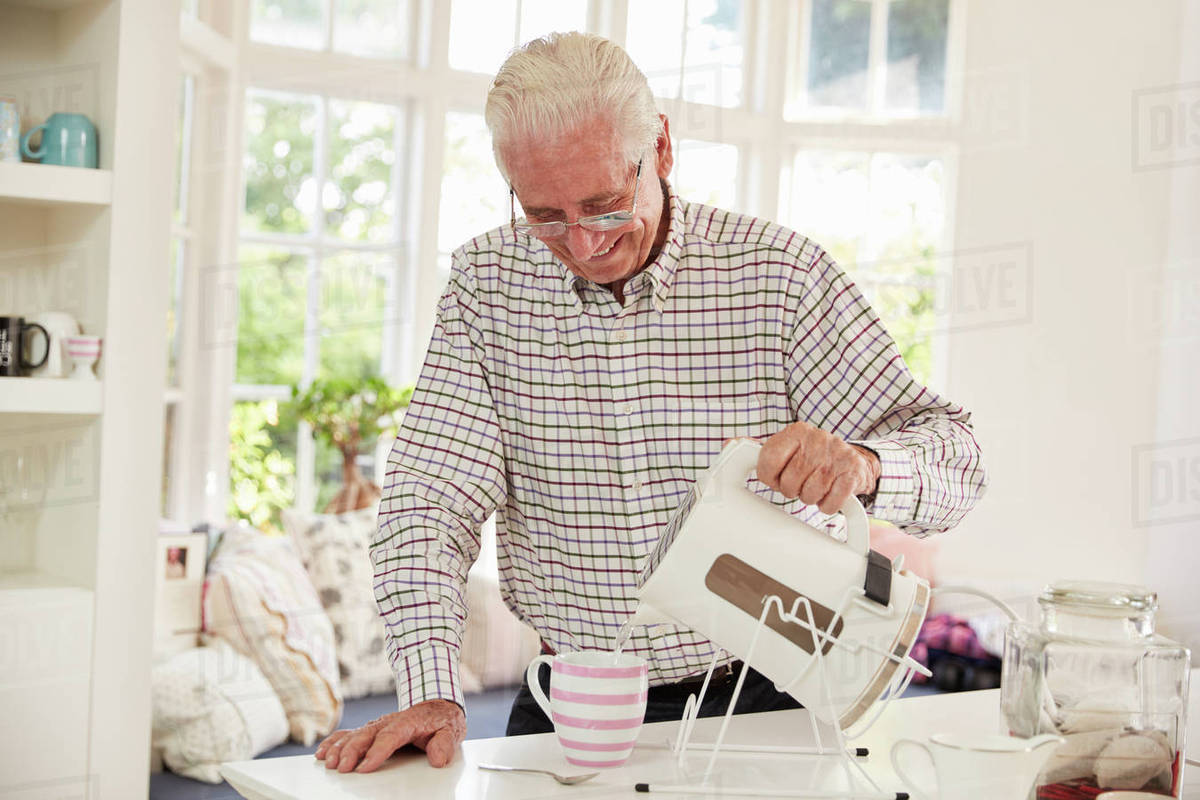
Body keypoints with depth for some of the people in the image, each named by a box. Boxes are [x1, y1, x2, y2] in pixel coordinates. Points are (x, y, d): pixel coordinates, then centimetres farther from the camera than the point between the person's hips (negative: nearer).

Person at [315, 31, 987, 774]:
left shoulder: (780, 272, -3)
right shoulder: (487, 281, 2)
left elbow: (954, 455, -4)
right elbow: (432, 495, -3)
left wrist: (861, 464, -28)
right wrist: (431, 693, -18)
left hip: (764, 701, 1)